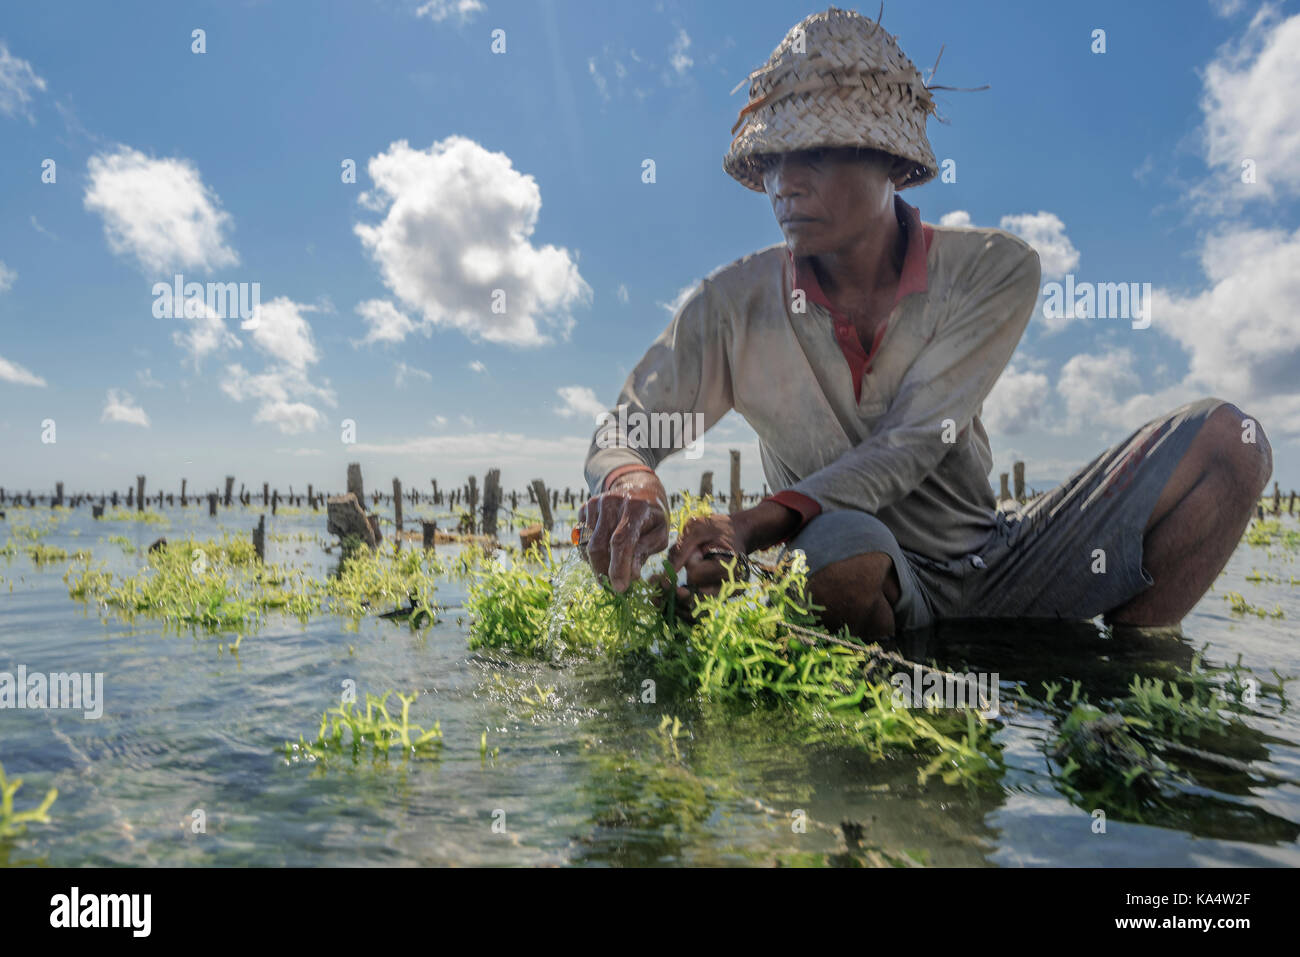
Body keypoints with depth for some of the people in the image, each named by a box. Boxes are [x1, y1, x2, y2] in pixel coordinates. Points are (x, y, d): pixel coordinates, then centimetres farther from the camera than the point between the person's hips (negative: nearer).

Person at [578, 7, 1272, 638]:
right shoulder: (734, 304, -6)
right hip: (873, 588, -2)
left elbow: (913, 444, -17)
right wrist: (628, 481, -30)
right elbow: (626, 431, -3)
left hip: (995, 571, 3)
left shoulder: (994, 270, -6)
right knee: (844, 543, -41)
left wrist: (756, 523, -32)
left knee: (1223, 439, -13)